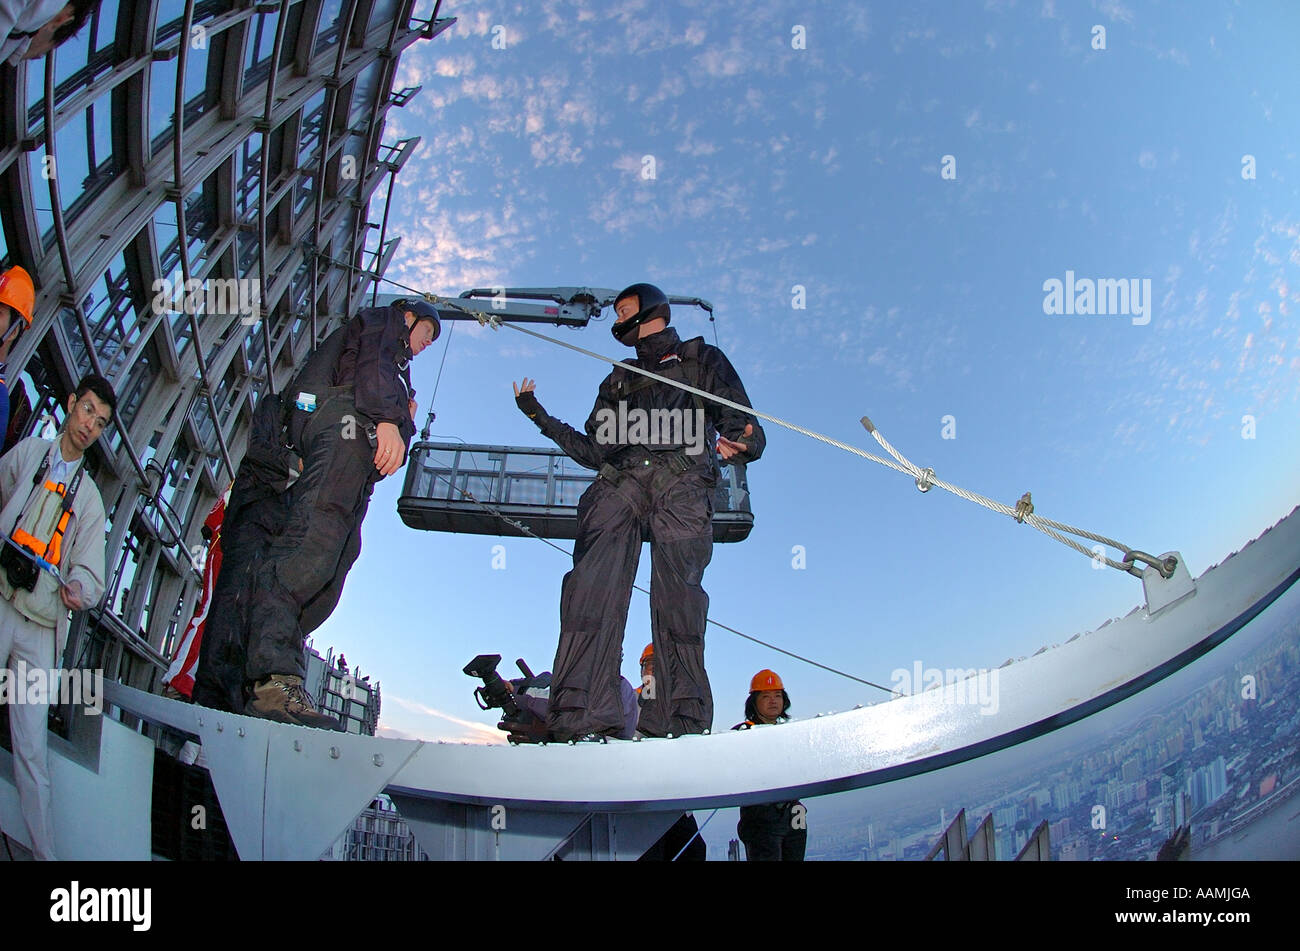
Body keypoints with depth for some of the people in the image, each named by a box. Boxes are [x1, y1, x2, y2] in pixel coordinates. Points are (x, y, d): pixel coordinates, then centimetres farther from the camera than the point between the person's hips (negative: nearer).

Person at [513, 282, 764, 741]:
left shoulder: (701, 358, 26)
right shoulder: (619, 379, 38)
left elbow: (740, 423, 13)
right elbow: (594, 451, 29)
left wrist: (739, 443, -12)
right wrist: (538, 415, 24)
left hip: (681, 483, -3)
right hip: (619, 483, 3)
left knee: (677, 601, -19)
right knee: (593, 587, -21)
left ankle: (688, 728, -22)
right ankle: (579, 720, -32)